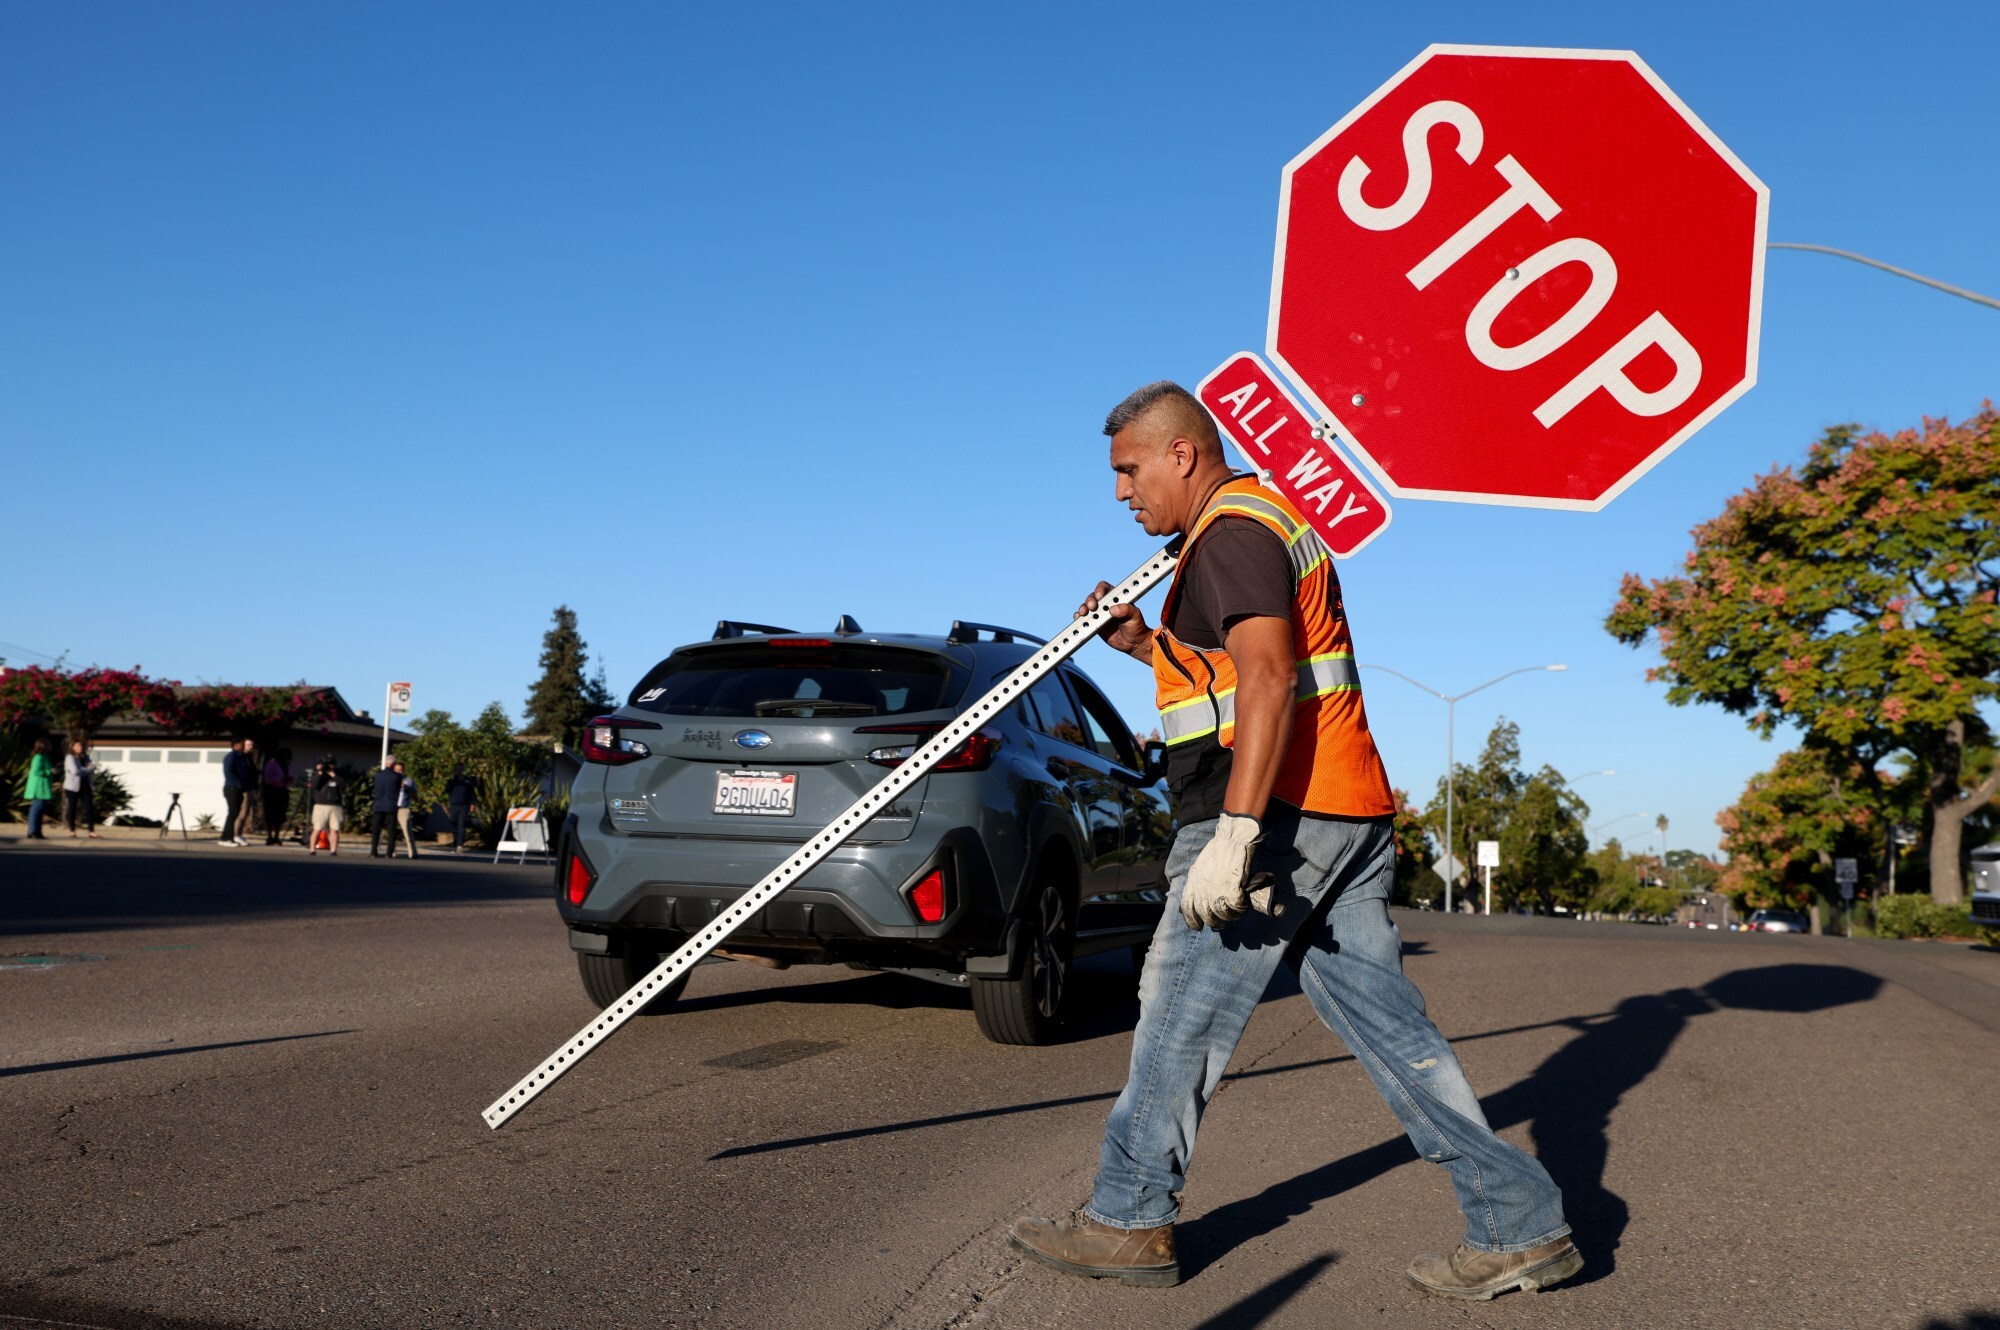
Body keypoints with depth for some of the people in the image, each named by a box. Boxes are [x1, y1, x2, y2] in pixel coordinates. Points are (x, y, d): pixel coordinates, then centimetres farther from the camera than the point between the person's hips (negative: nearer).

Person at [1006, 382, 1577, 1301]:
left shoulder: (1232, 530, -9)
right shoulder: (1270, 523, 24)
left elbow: (1269, 680, -23)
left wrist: (1231, 835, -29)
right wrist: (1149, 646, 21)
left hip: (1276, 816, -10)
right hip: (1348, 815, 10)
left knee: (1182, 1018, 1)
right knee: (1384, 1020, 8)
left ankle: (1126, 1223, 13)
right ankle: (1520, 1223, 8)